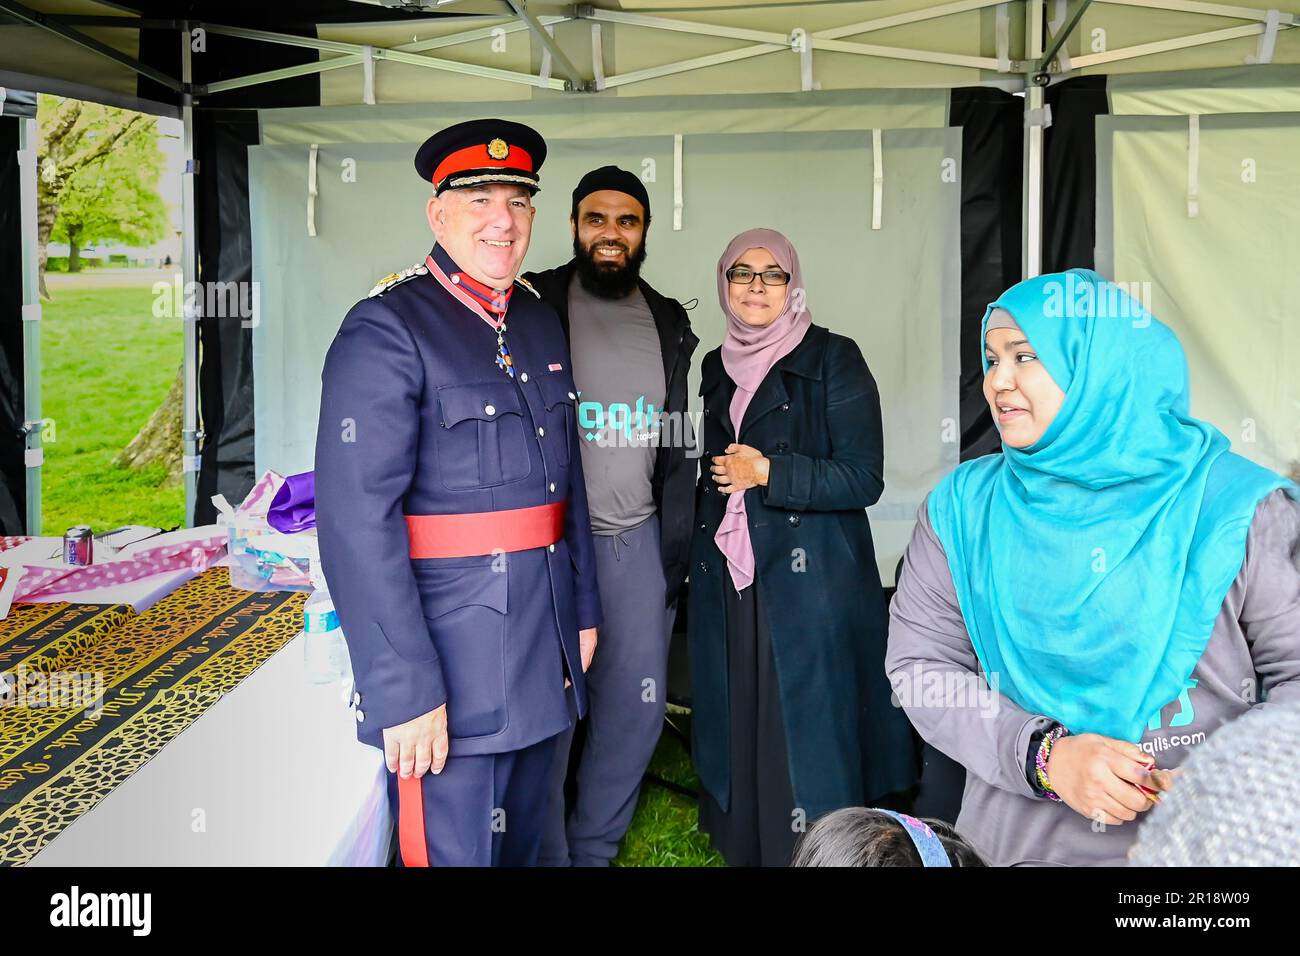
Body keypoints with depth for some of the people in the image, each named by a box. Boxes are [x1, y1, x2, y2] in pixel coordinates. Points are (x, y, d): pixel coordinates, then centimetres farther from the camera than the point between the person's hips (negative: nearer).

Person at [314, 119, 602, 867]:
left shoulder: (542, 324, 10)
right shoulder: (386, 329, -13)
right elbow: (357, 519, -20)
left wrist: (581, 609, 15)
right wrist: (405, 690, -22)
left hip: (544, 652, 7)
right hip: (452, 658, -7)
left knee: (524, 844, 21)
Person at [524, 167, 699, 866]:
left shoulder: (668, 322, 12)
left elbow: (678, 443, 15)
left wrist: (680, 540, 10)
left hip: (640, 540, 4)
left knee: (635, 704, 10)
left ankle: (594, 848, 29)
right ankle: (546, 853, 22)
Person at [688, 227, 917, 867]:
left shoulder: (833, 359, -4)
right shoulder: (716, 369, 13)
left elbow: (863, 480, -9)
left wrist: (768, 472, -14)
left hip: (810, 580, -5)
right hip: (727, 585, 5)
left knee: (807, 737, 0)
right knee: (736, 731, 8)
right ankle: (741, 848, 24)